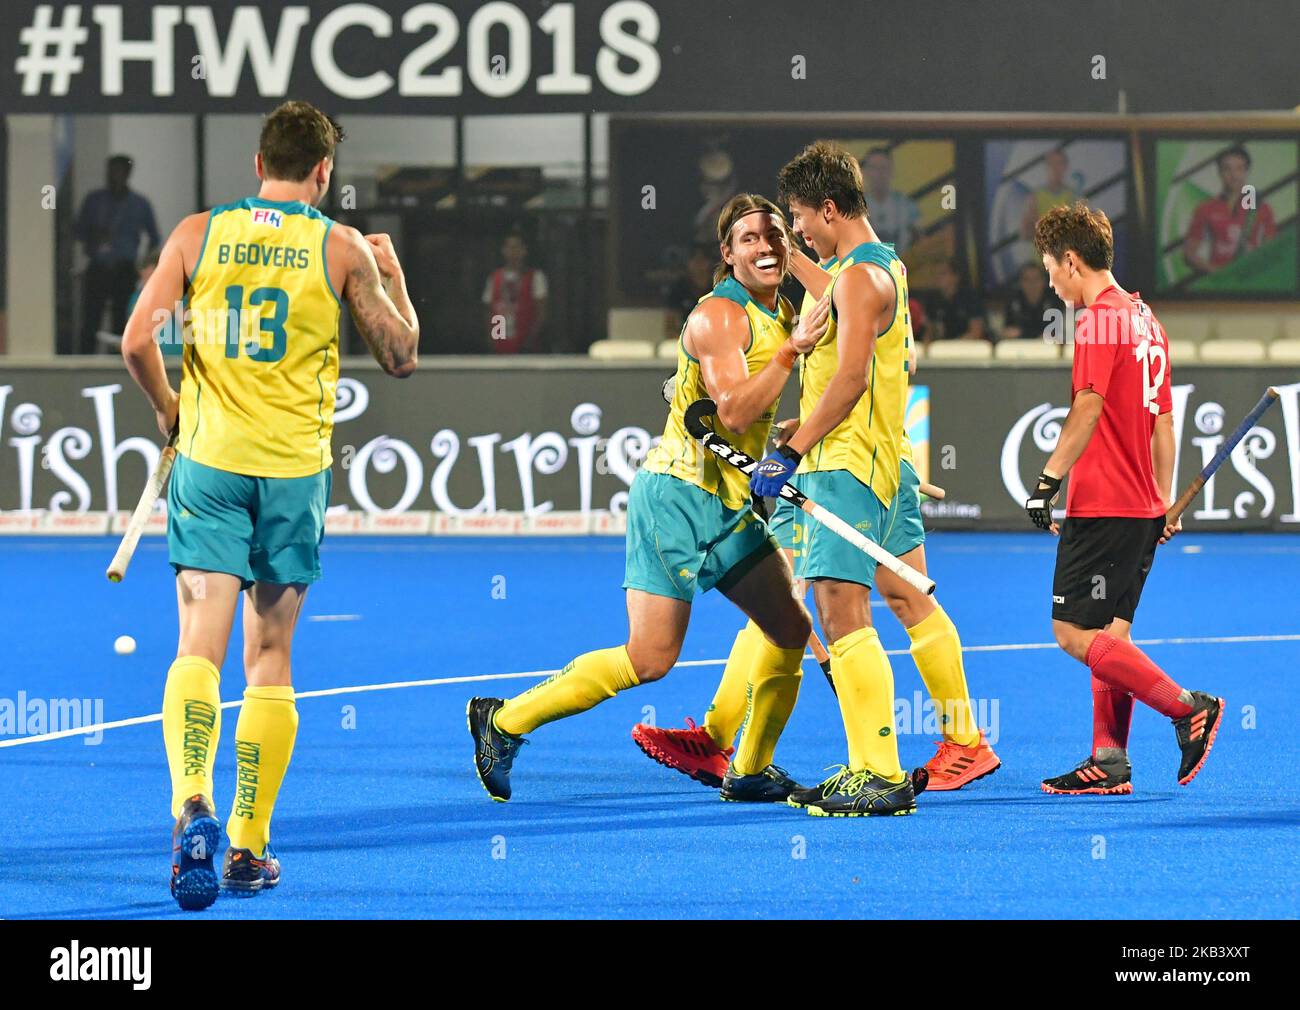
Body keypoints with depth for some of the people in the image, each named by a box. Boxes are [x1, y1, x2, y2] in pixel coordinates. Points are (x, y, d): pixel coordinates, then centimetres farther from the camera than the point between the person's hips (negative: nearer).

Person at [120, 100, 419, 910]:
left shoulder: (197, 234, 2)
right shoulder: (342, 248, 0)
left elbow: (137, 340, -5)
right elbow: (402, 356, 9)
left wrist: (167, 408, 14)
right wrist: (392, 271, 25)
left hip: (208, 459, 0)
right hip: (295, 466, 0)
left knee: (200, 648, -4)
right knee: (270, 660, 8)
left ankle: (193, 804, -29)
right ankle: (248, 848, 8)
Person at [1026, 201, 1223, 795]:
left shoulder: (1100, 319, -12)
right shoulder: (1144, 319, 16)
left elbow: (1087, 411, -22)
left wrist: (1048, 480, -22)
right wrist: (1164, 503, 23)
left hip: (1102, 506, -10)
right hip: (1143, 506, 10)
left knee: (1075, 633, -9)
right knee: (1109, 633, 10)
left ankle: (1188, 709, -15)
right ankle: (1108, 762, 8)